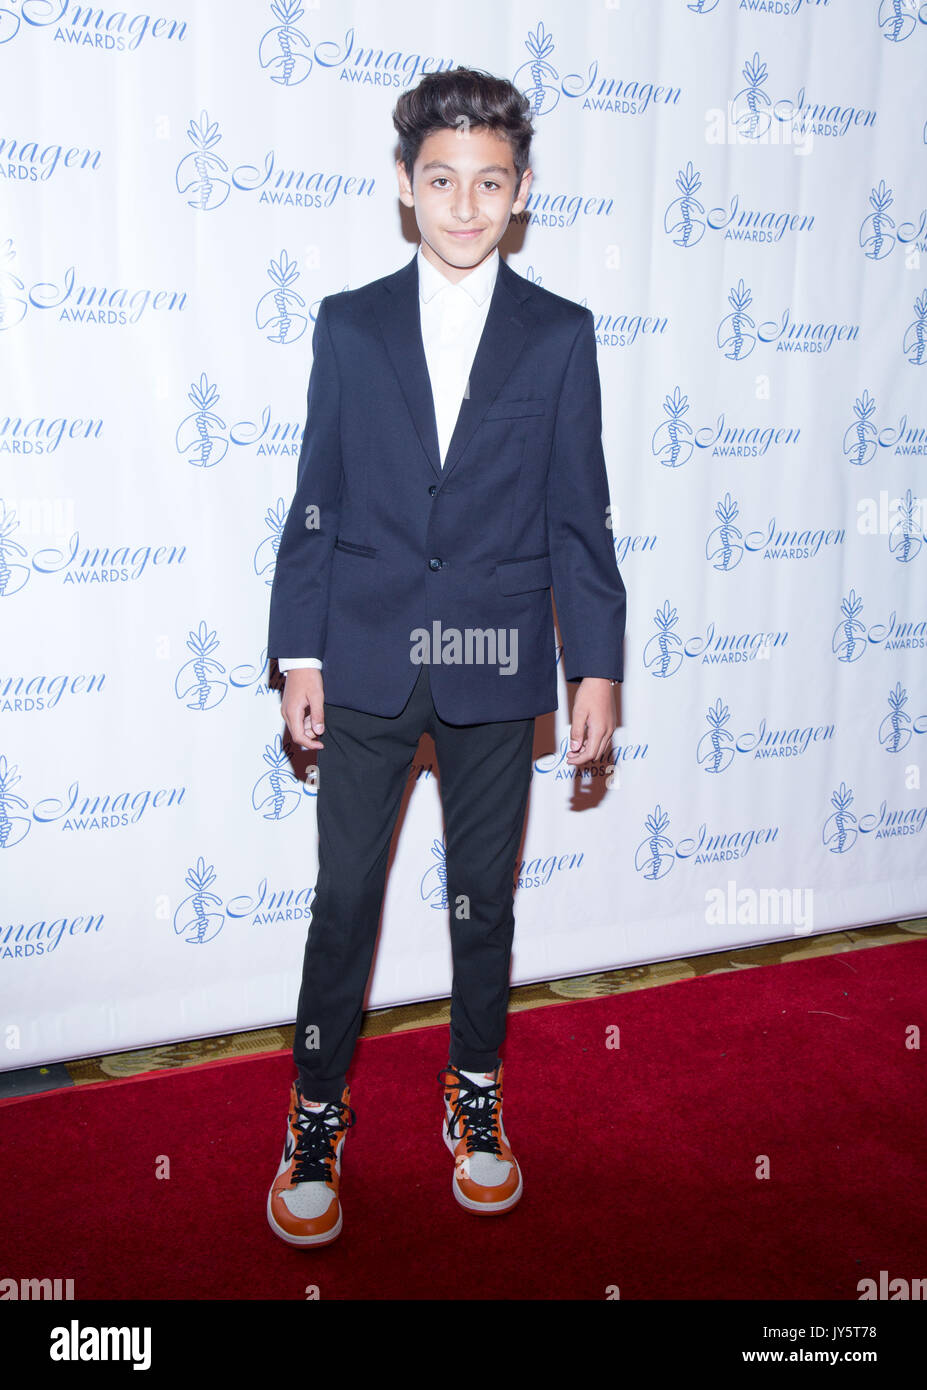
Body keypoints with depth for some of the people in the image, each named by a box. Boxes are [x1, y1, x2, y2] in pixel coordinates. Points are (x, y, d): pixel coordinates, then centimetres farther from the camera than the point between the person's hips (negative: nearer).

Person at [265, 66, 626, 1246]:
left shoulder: (560, 335, 3)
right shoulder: (349, 325, 5)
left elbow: (580, 516, 2)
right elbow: (315, 504, 5)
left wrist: (597, 665, -1)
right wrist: (299, 652, 0)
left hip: (497, 668, 0)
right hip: (367, 662, 0)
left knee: (484, 894, 12)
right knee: (344, 898, 5)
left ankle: (476, 1095, 31)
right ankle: (318, 1113, 22)